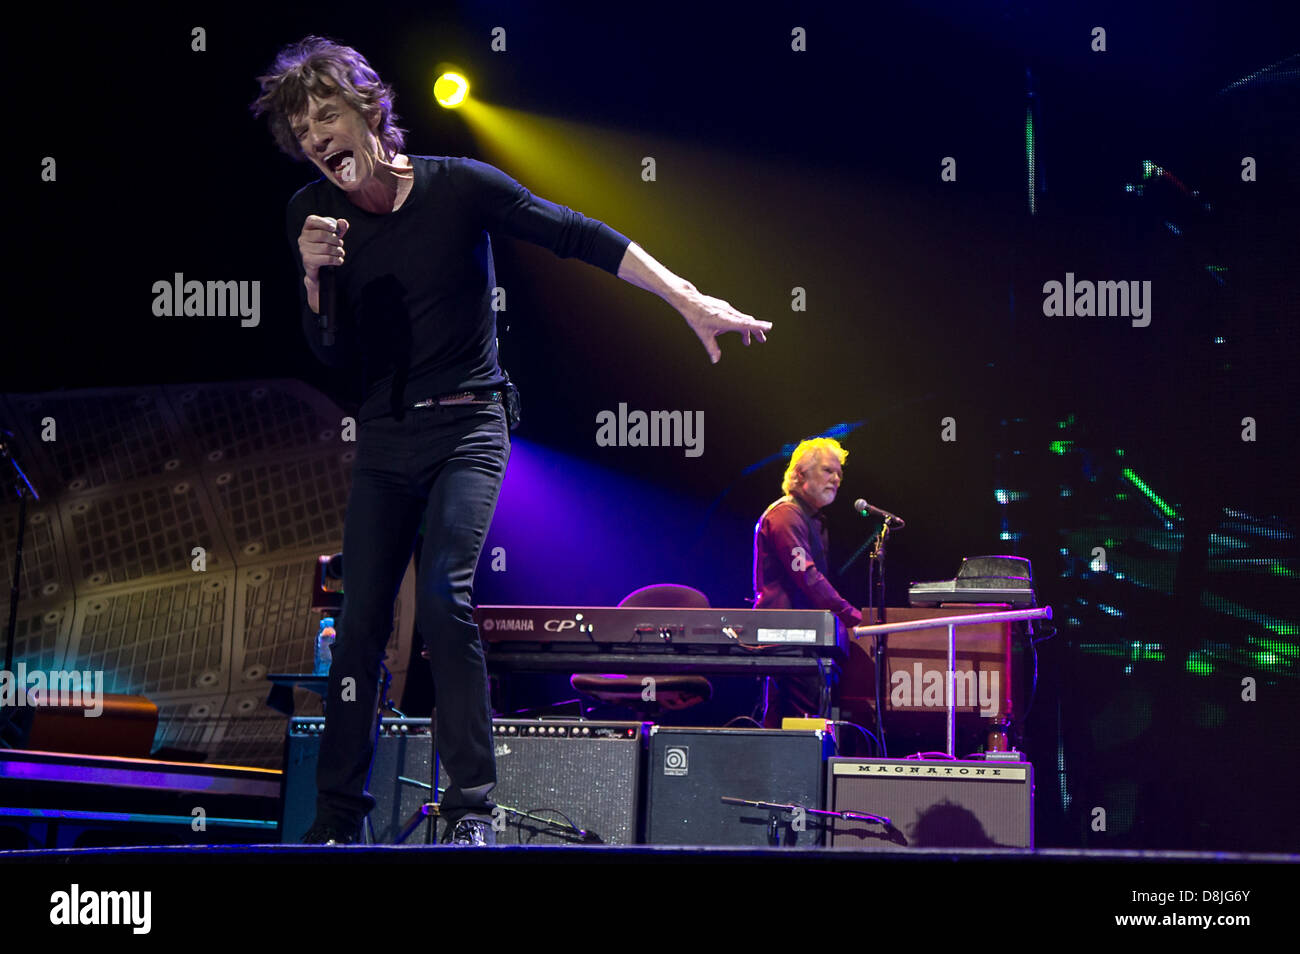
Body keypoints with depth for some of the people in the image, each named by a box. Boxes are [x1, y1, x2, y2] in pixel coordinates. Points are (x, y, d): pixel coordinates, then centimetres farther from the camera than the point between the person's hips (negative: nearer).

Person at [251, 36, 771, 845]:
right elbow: (334, 352, 3)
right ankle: (339, 817, 11)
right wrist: (315, 274, -17)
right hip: (385, 435, 4)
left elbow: (579, 236, -11)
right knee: (361, 620, 1)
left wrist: (687, 299, -18)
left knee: (444, 591, -23)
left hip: (468, 424, -4)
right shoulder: (313, 213, 0)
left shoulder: (457, 187, -10)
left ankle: (473, 806, -18)